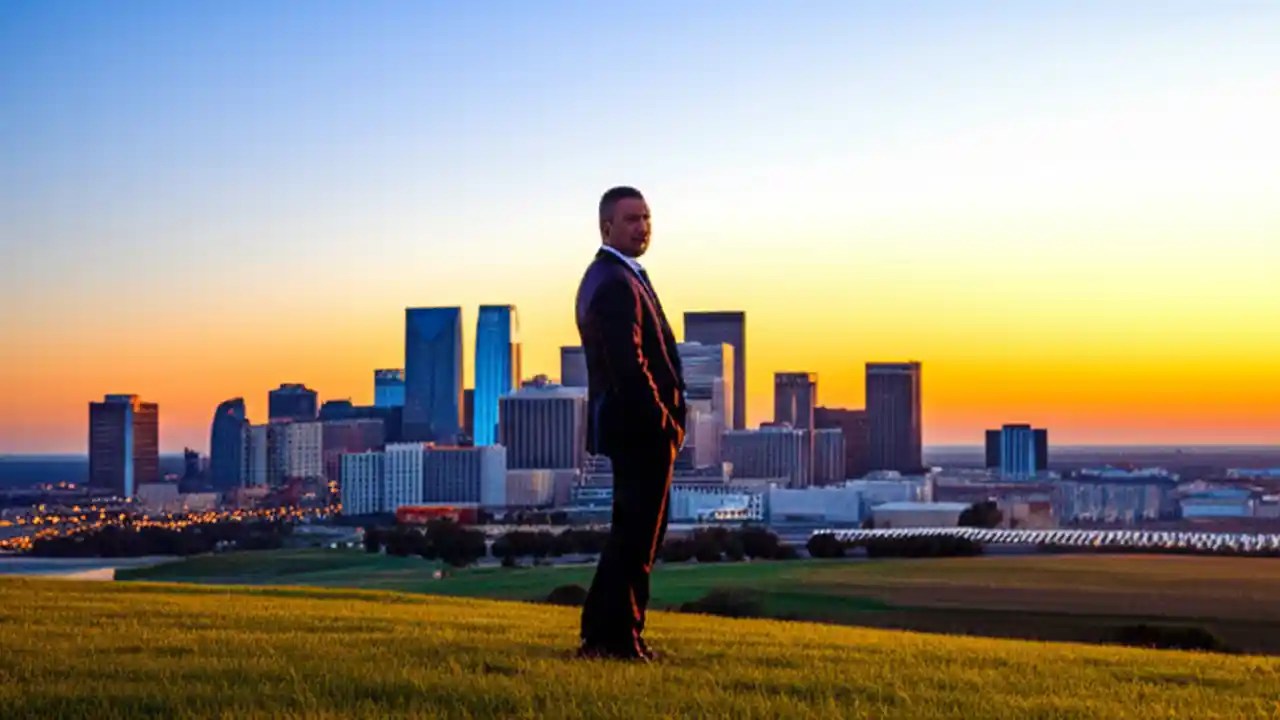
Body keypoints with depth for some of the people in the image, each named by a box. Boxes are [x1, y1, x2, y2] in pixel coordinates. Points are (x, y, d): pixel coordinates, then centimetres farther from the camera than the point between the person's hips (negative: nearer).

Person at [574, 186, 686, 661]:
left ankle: (600, 636, 23)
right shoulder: (616, 283, -17)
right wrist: (664, 422, -19)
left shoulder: (608, 276, 17)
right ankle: (620, 639, 3)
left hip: (632, 426, 11)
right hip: (641, 426, -11)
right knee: (637, 536, -4)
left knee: (631, 532, 17)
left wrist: (665, 419, 15)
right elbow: (628, 363, -24)